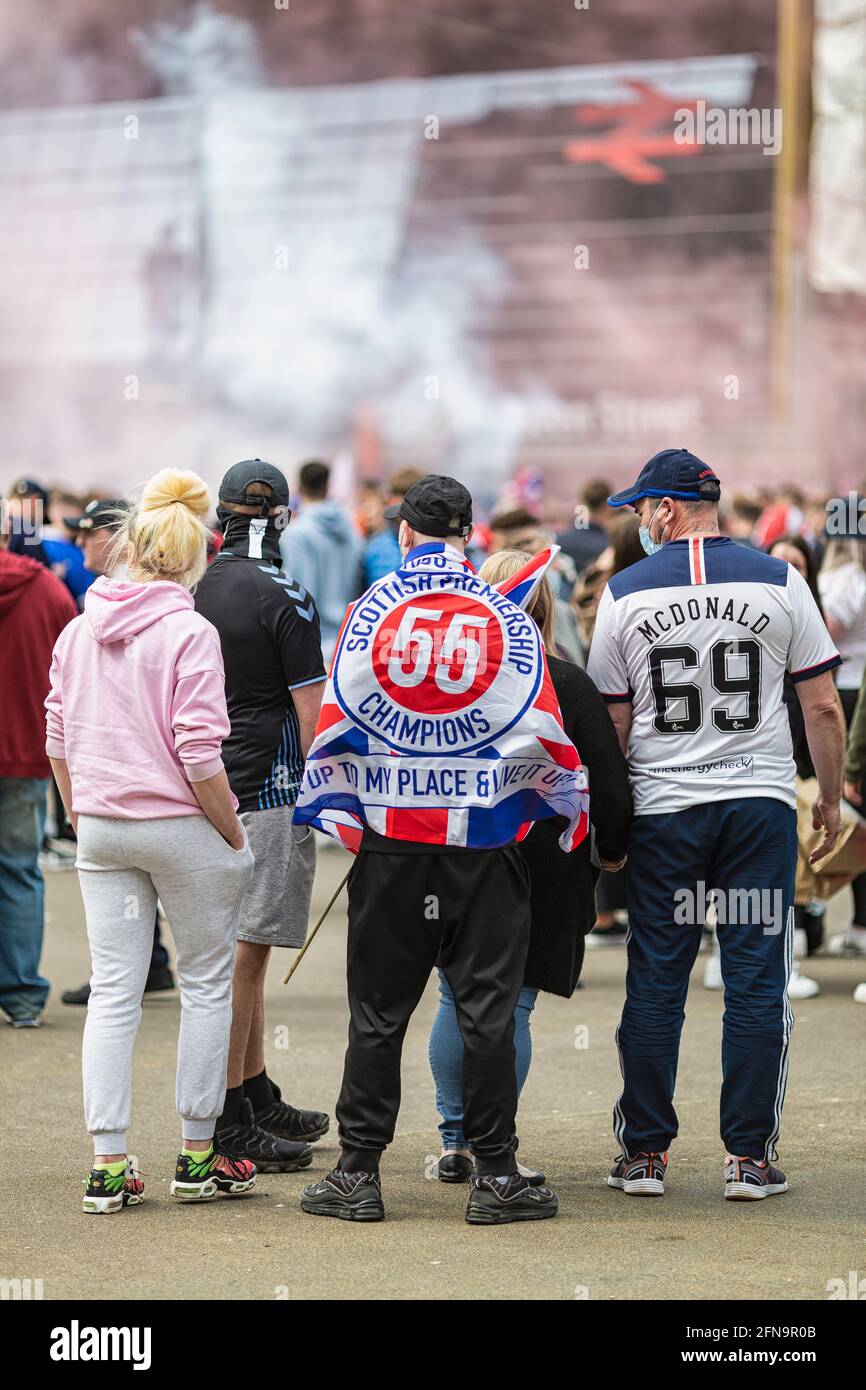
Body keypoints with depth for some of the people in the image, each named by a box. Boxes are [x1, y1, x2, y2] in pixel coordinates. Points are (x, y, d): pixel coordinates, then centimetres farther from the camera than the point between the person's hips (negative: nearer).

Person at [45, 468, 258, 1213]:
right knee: (207, 984, 9)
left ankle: (108, 1165, 5)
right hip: (181, 826, -5)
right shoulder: (189, 634, -13)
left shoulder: (79, 631, 4)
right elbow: (198, 753, -17)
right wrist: (234, 838, -7)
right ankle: (198, 1156, 13)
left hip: (102, 828, 5)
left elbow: (58, 739, 10)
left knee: (113, 991, 7)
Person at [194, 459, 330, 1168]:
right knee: (246, 951, -6)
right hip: (269, 791, -7)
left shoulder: (188, 594, 7)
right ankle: (230, 1122, -5)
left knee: (242, 949, 16)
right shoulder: (284, 599, -13)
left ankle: (259, 1096, 25)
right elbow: (311, 712, -13)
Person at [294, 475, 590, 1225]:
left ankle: (359, 1171, 9)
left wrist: (336, 813, 11)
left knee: (378, 1009, 7)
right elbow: (541, 729, -2)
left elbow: (337, 721, 1)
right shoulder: (507, 614, -2)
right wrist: (566, 804, 13)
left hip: (389, 836, 1)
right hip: (486, 840, -1)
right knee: (488, 1006, 4)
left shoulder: (371, 609, 1)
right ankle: (495, 1173, 5)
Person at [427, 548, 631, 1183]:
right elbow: (611, 782, -5)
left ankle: (456, 1143, 16)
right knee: (513, 1006, 2)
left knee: (457, 1001, 13)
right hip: (540, 863, -2)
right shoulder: (568, 684, -7)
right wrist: (612, 850, 12)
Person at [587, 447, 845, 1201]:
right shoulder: (778, 582, 0)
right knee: (756, 982, 3)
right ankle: (749, 1158, 2)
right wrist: (831, 796, 13)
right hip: (761, 801, 0)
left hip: (662, 809, 0)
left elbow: (611, 722, 3)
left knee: (654, 985, 6)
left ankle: (644, 1153, 10)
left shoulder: (626, 591, 0)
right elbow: (823, 706, 1)